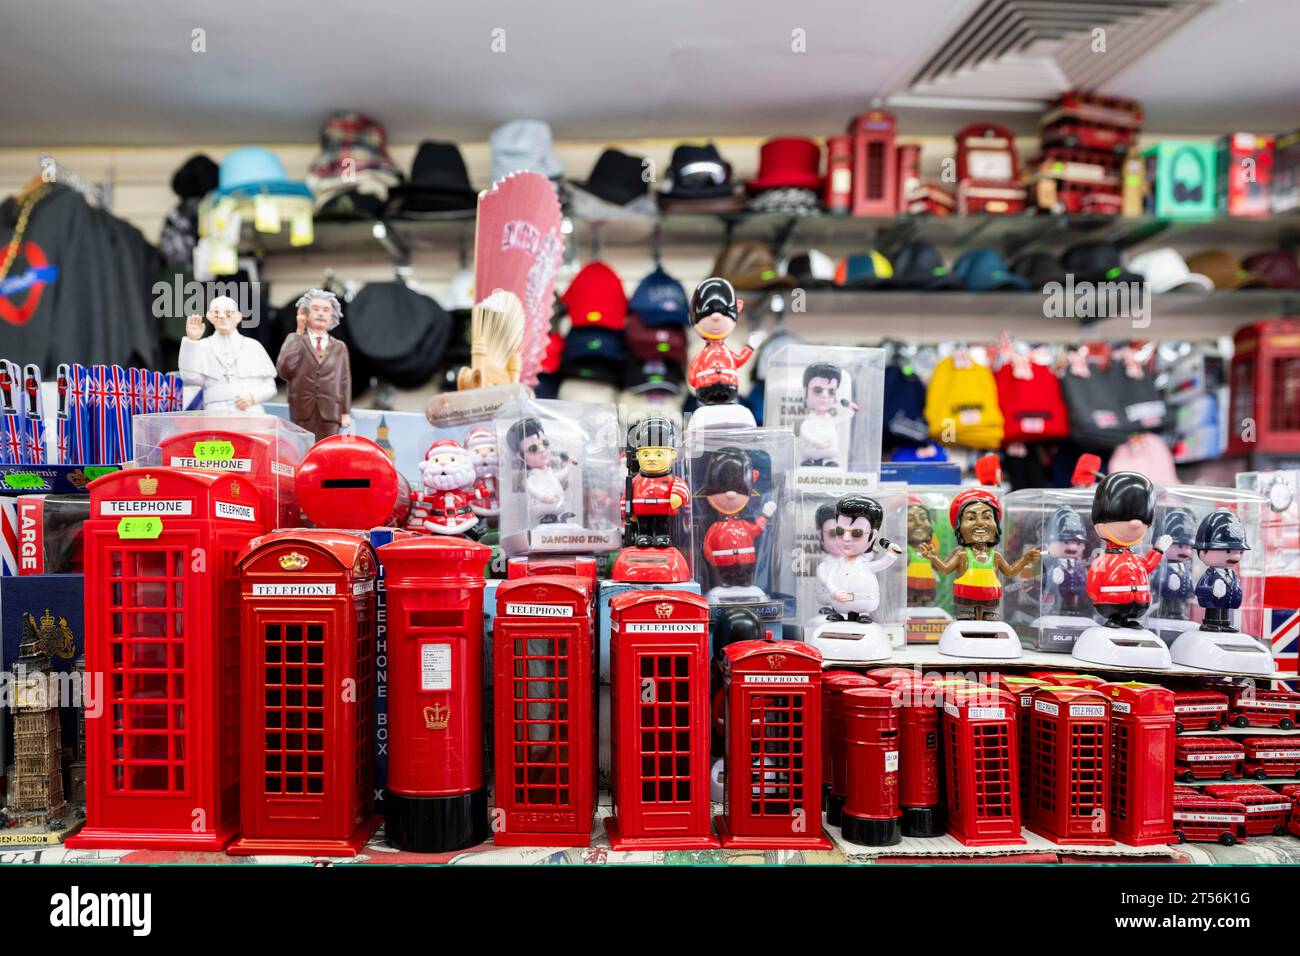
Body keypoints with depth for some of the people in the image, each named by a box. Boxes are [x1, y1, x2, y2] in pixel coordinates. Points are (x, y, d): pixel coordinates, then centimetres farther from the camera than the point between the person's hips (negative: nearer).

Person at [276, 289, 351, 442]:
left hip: (330, 413, 2)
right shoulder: (294, 342, 8)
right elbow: (284, 370, -9)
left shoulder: (339, 348, 16)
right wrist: (298, 333, -2)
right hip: (303, 411, -1)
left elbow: (345, 380, 13)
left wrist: (346, 412, 4)